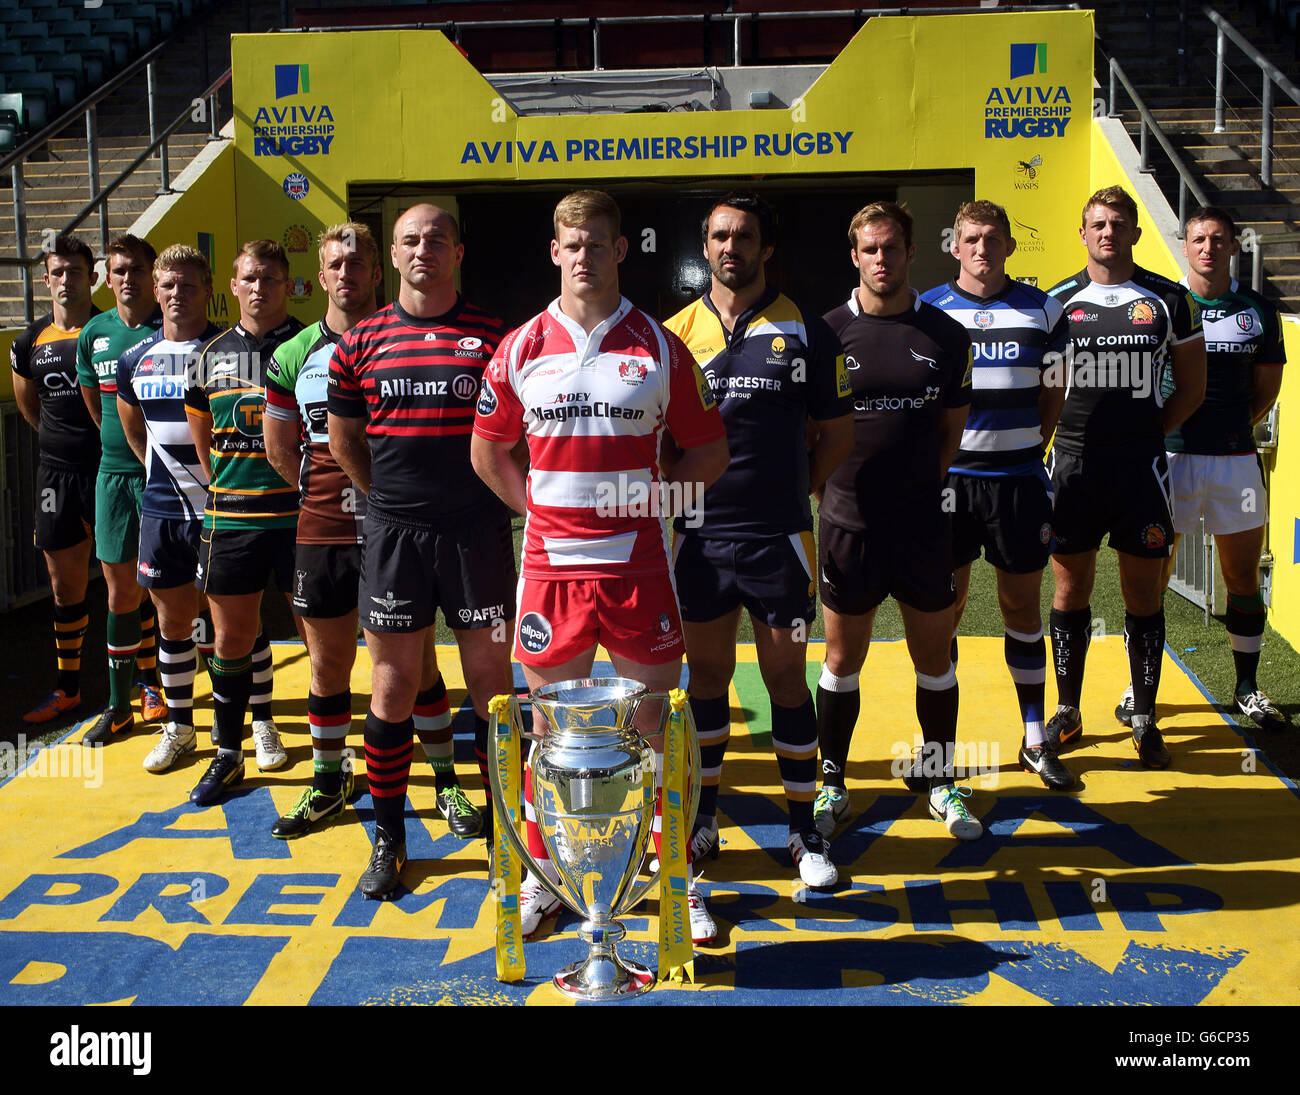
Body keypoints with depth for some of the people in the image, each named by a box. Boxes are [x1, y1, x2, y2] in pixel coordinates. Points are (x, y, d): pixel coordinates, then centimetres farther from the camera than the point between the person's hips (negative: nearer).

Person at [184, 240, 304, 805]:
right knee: (232, 638, 11)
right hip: (229, 519, 4)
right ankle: (229, 752, 25)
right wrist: (223, 490, 17)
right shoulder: (211, 356, 10)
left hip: (299, 514, -3)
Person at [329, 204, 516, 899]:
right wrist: (392, 498, 13)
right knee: (394, 686, 6)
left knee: (490, 678, 6)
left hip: (476, 530, -1)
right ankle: (388, 835, 19)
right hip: (393, 532, 1)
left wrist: (492, 497, 4)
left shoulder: (493, 335, 2)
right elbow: (343, 438, 15)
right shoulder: (362, 341, 6)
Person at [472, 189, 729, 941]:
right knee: (552, 724, 10)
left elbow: (710, 451, 7)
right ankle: (544, 877, 25)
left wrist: (649, 495, -4)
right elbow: (488, 452, 14)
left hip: (638, 562, -1)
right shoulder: (520, 350, 5)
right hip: (550, 562, 1)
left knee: (658, 722, 6)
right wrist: (541, 506, 3)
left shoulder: (660, 348, 2)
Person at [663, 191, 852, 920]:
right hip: (698, 537, 2)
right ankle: (703, 818, 26)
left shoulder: (805, 332, 2)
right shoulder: (676, 332, 6)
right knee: (707, 676, 12)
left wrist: (795, 487, 2)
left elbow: (838, 431, 6)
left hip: (779, 538, -2)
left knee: (787, 678, 4)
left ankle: (806, 830, 16)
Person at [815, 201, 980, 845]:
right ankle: (832, 786, 21)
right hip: (849, 523, -1)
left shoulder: (945, 335, 4)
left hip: (924, 524, 2)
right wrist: (845, 484, -3)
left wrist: (919, 484, 3)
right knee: (842, 659, 8)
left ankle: (940, 781, 26)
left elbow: (952, 429, 10)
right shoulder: (828, 332, -1)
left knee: (934, 656, 10)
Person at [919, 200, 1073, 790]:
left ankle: (1036, 739, 19)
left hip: (1019, 479, 1)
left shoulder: (1042, 310, 7)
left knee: (1023, 609, 8)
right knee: (943, 611, 4)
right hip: (947, 477, -1)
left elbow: (1054, 394, 14)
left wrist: (1028, 447, 5)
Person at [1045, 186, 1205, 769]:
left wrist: (1147, 433, 2)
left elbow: (1192, 387, 11)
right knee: (1071, 588, 7)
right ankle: (1067, 712, 19)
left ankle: (1144, 720, 16)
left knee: (1143, 592, 4)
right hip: (1074, 459, 0)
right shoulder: (1058, 301, 5)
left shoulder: (1170, 300, 5)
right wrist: (1072, 434, 0)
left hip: (1141, 462, 0)